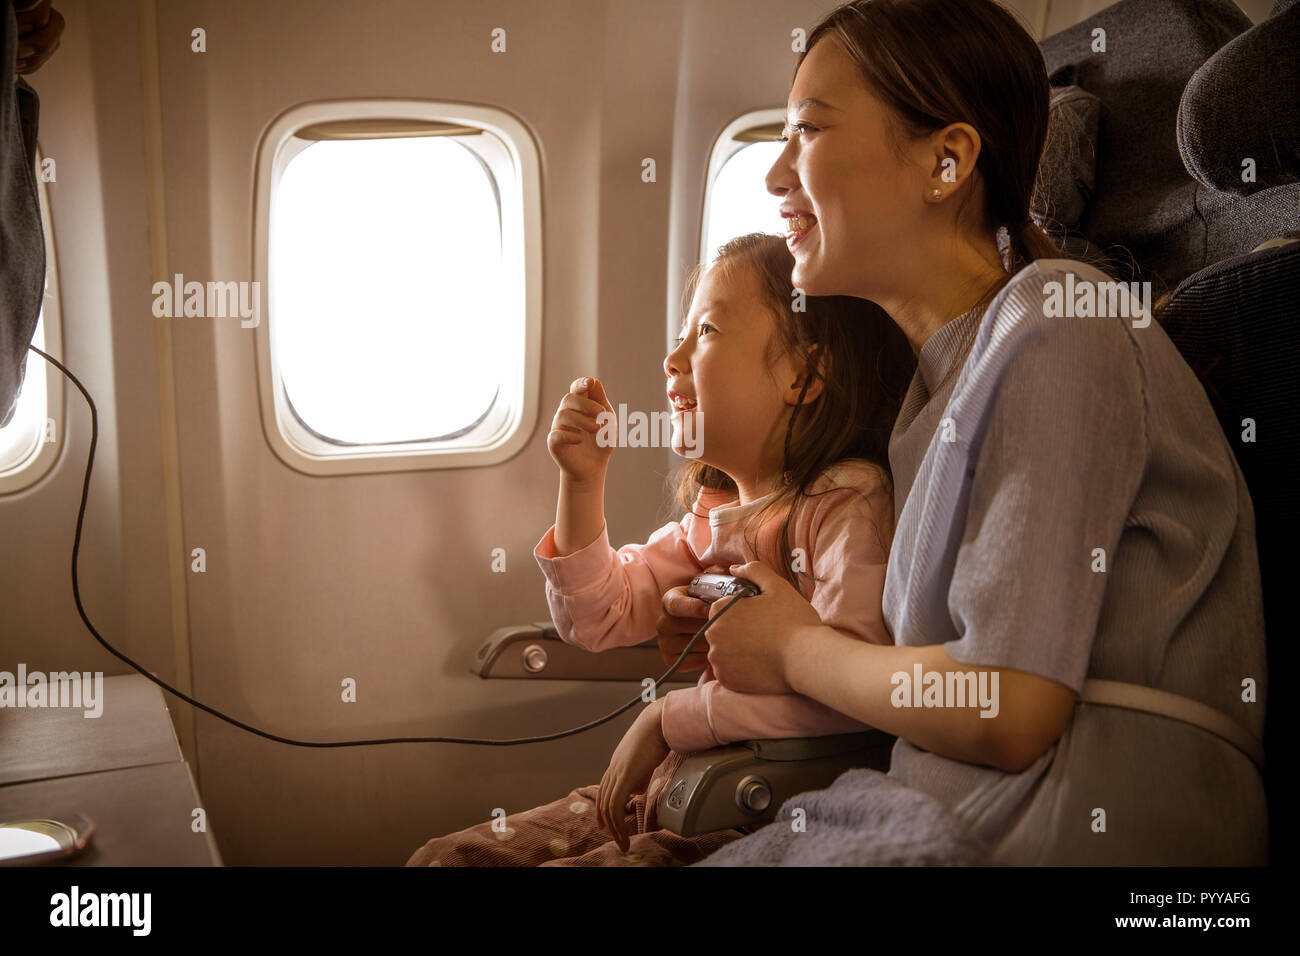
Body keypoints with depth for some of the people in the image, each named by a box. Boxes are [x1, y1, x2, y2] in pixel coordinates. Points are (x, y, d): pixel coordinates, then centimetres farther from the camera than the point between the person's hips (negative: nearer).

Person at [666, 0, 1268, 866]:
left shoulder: (1058, 331, -12)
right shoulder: (954, 370, 15)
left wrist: (796, 650, -4)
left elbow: (1006, 714, -19)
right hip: (960, 813, 7)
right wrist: (740, 633, 10)